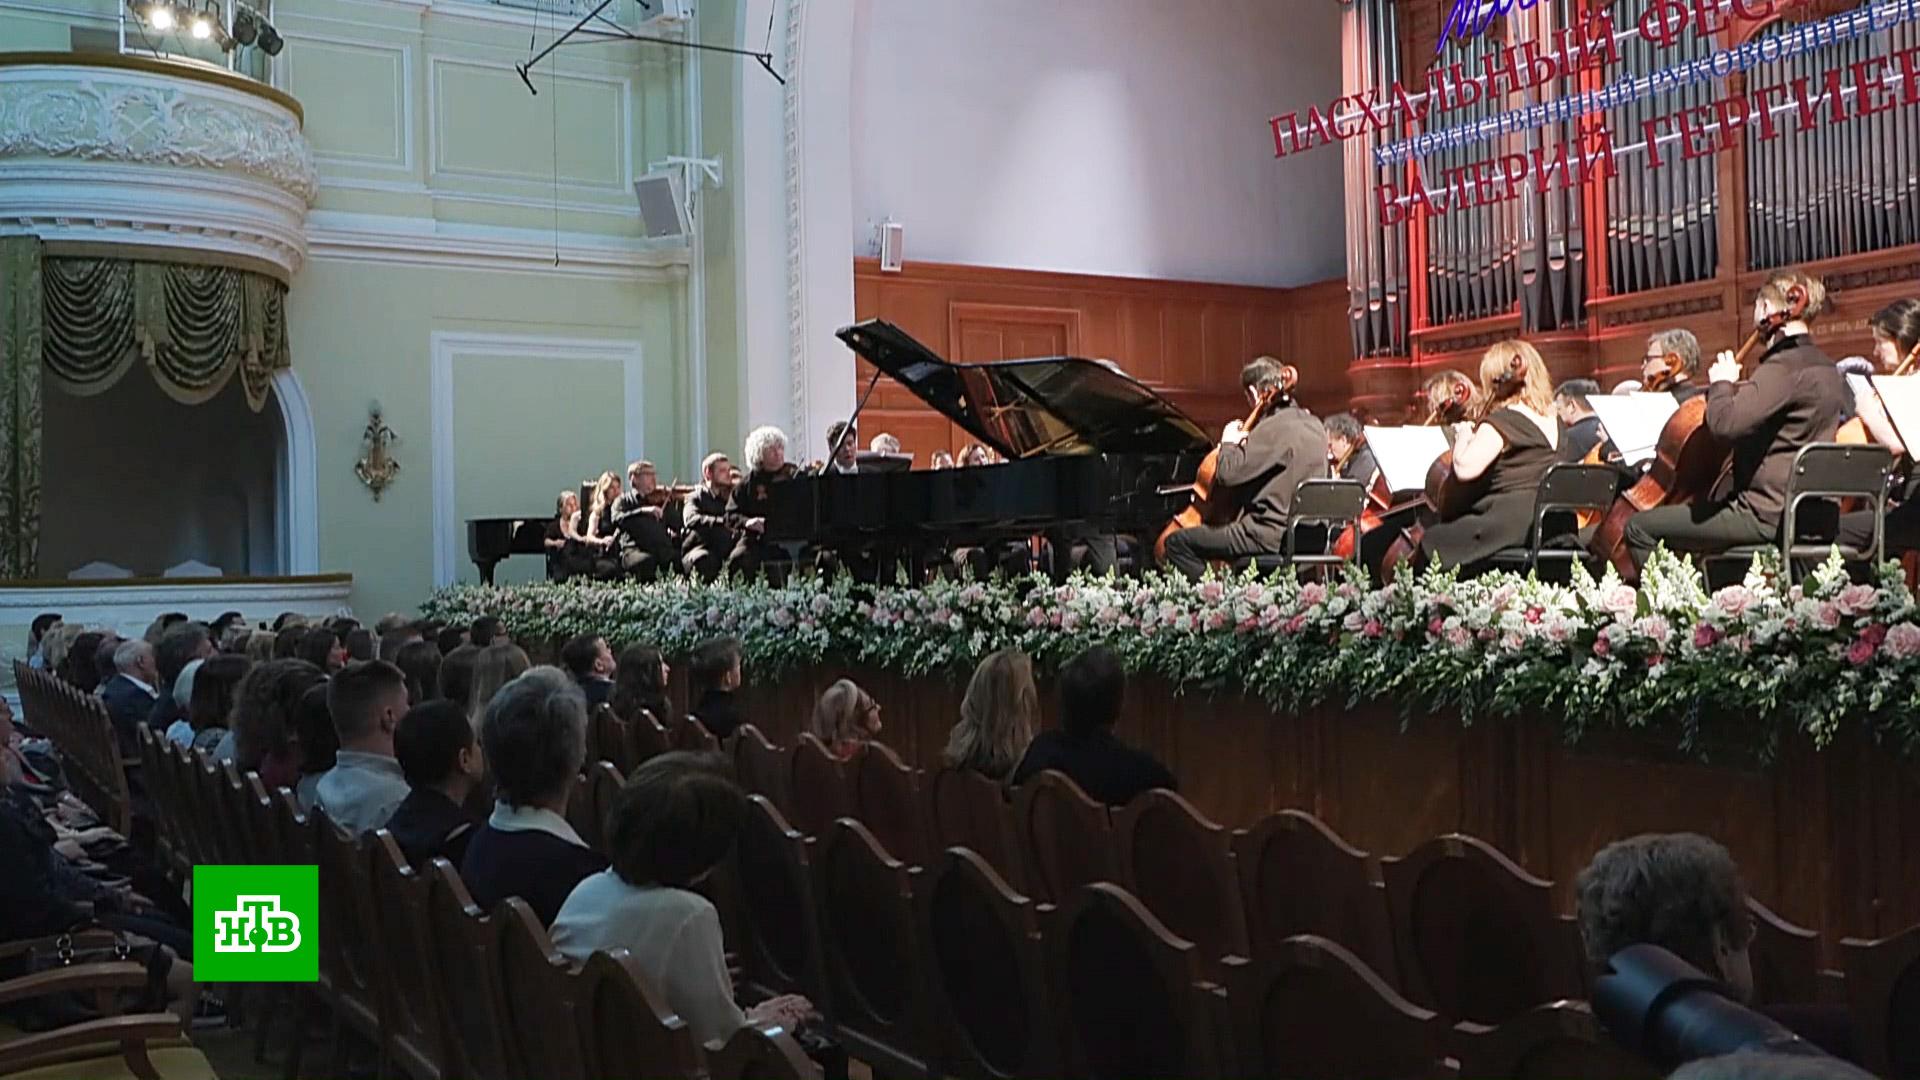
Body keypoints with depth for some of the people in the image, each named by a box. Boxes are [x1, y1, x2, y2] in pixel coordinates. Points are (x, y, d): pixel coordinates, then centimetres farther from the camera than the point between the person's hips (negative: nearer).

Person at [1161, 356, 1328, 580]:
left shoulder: (1274, 427, -17)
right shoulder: (1314, 425, 11)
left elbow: (1228, 473, -20)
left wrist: (1229, 442, -1)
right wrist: (1248, 442, 18)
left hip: (1273, 536, -10)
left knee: (1178, 543, -6)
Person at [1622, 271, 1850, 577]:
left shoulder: (1784, 366, -19)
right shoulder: (1826, 367, 12)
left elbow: (1725, 423, -33)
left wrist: (1722, 383, -10)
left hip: (1767, 515, -10)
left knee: (1640, 528, -7)